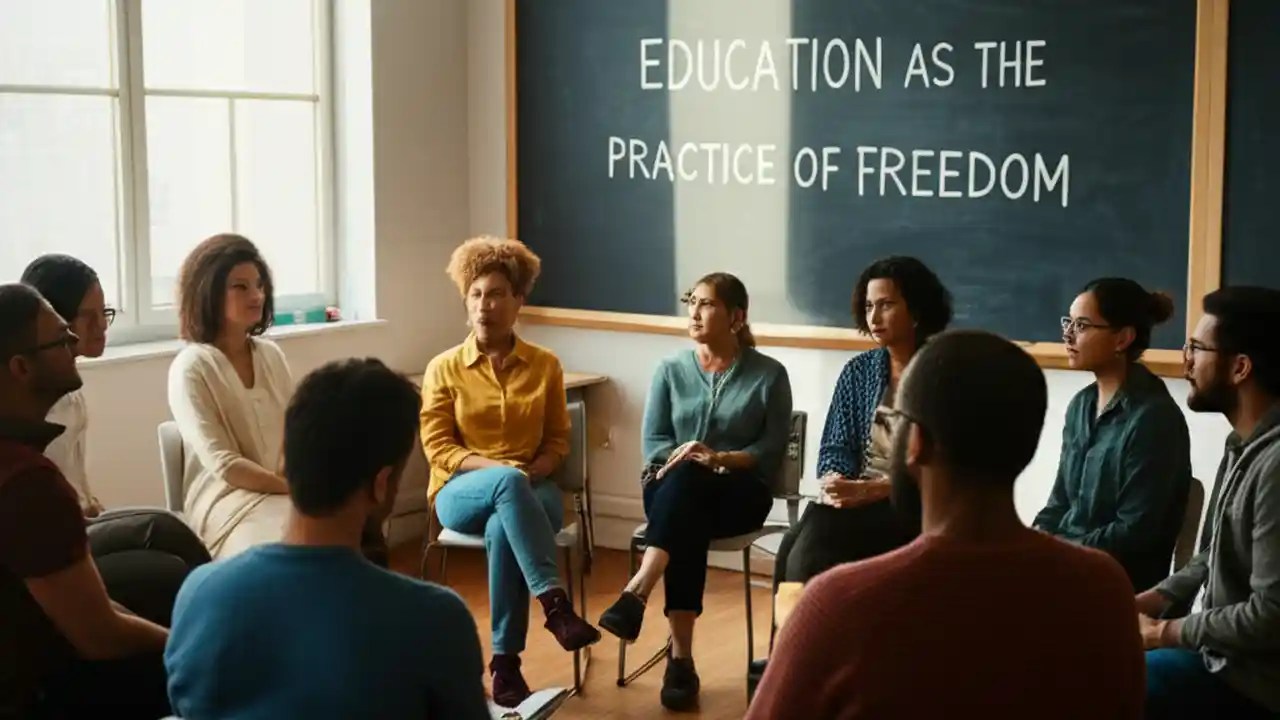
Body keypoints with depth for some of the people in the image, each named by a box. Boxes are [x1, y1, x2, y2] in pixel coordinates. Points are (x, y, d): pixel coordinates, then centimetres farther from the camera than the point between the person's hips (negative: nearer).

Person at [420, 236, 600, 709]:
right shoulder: (443, 368, 3)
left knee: (502, 529, -36)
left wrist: (532, 472, -11)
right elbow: (438, 448, -2)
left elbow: (558, 441, 11)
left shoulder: (545, 365, 7)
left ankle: (506, 662, -29)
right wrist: (498, 468, -18)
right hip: (462, 491, -1)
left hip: (530, 490, 1)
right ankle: (555, 603, -43)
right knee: (508, 482, -38)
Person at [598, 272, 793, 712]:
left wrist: (720, 458, -21)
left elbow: (772, 449, -5)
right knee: (686, 526, -36)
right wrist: (684, 456, -16)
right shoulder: (671, 370, 10)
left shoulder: (768, 374, 2)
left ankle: (635, 595, -47)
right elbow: (653, 444, 5)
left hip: (739, 492, -2)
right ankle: (681, 657, -39)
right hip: (675, 490, 2)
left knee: (686, 479, -37)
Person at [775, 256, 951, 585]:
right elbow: (836, 445, 11)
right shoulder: (858, 371, 14)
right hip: (853, 499, 4)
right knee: (794, 545, -27)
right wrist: (834, 483, -12)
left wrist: (867, 490, -19)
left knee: (813, 549, -29)